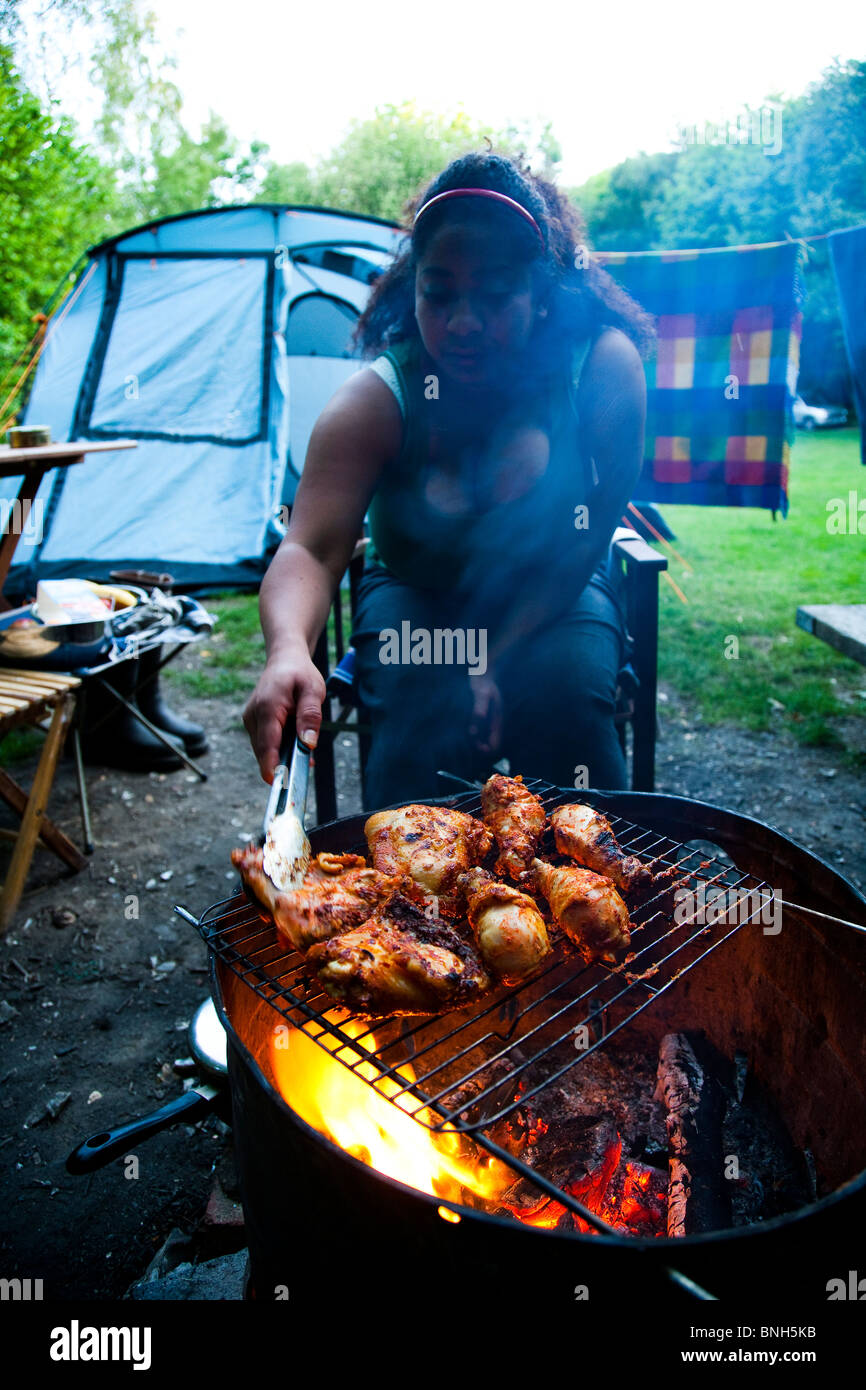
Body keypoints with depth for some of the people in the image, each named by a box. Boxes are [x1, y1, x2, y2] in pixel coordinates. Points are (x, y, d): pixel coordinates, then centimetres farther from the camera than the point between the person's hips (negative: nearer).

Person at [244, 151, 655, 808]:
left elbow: (583, 547, -17)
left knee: (569, 698, -28)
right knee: (420, 715, -28)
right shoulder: (376, 400, -20)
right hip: (417, 595, 0)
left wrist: (500, 661, -25)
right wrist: (288, 650, -54)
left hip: (553, 599, 1)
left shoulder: (604, 367, -19)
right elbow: (310, 548, -32)